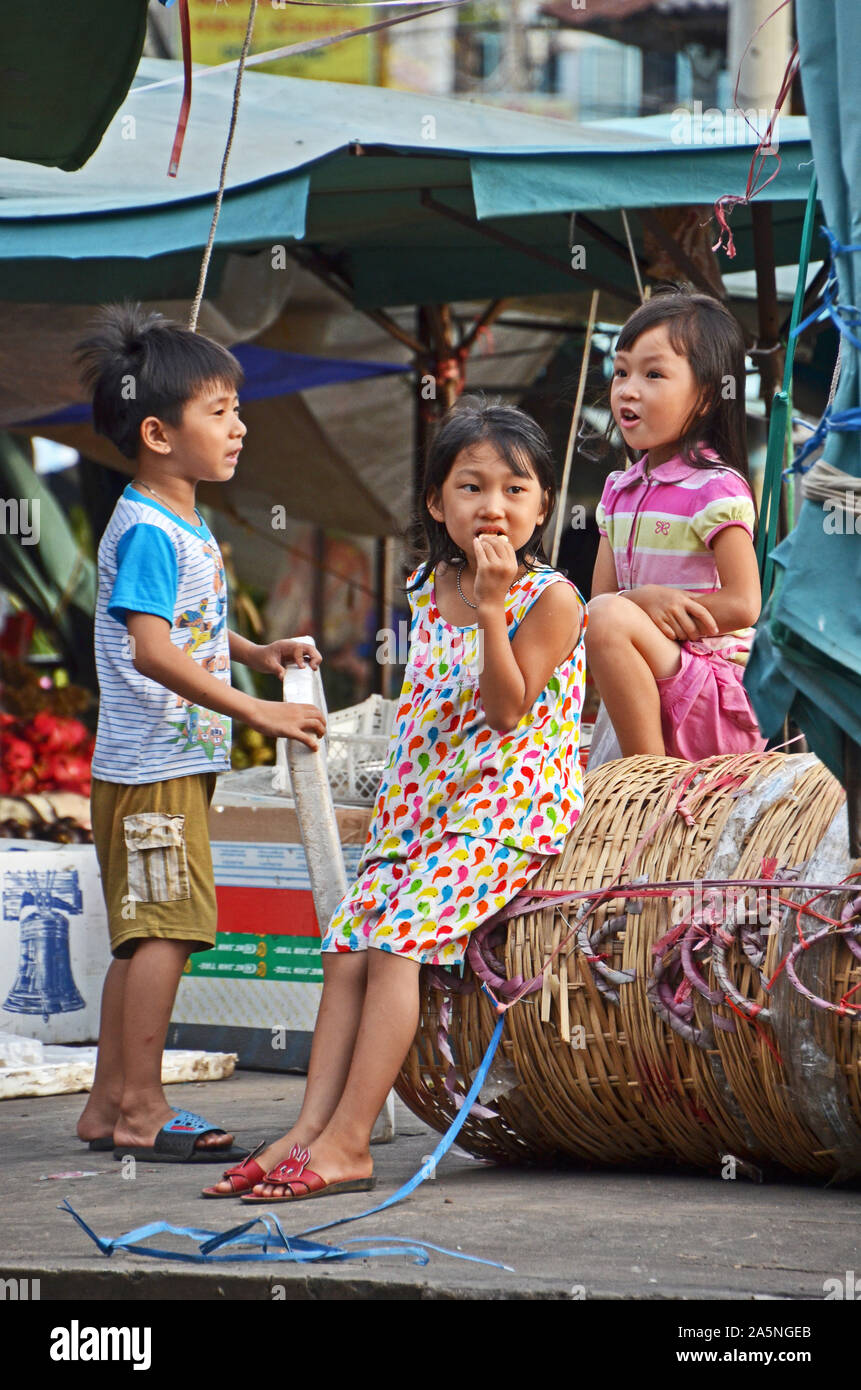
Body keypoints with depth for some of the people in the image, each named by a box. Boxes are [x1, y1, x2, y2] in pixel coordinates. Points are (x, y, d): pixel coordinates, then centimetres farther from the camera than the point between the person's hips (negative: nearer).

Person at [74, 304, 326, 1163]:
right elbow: (151, 649, -26)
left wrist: (254, 654, 16)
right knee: (165, 929, -10)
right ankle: (141, 1108, -7)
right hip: (153, 767, -10)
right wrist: (254, 710, -28)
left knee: (143, 937, 11)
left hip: (173, 763, 10)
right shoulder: (148, 531, -16)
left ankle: (109, 1106, 16)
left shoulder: (184, 526, 15)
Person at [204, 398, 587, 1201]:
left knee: (396, 939, -20)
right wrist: (391, 802, 13)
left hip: (506, 805, -8)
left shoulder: (549, 597, -7)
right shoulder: (427, 590, 12)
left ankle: (346, 1141, -23)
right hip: (421, 804, 8)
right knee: (347, 947, -6)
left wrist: (491, 607, -22)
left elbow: (508, 710, -15)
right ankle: (310, 1129, -11)